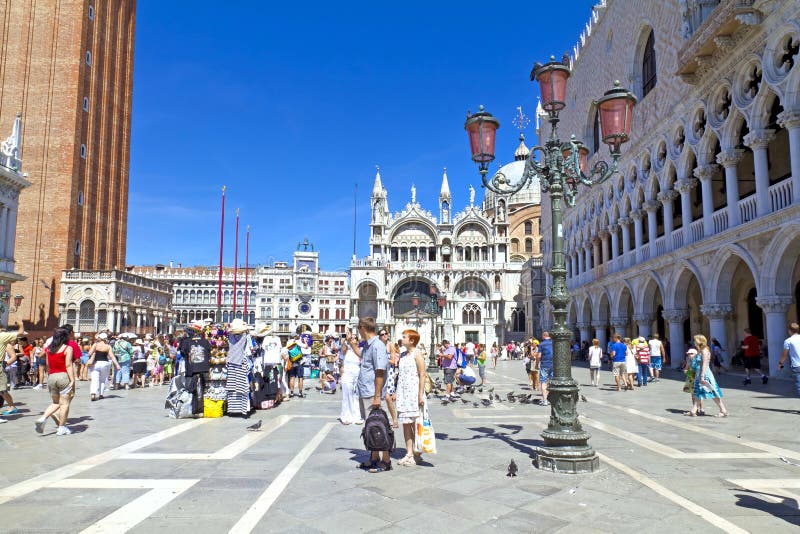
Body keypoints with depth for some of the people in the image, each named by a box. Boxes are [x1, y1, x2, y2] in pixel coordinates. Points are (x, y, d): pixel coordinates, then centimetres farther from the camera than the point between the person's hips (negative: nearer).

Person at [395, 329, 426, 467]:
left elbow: (422, 375, -11)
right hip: (403, 394, 7)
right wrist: (396, 392, 13)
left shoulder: (417, 354, -7)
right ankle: (409, 453, 14)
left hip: (414, 393, -7)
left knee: (415, 424, 0)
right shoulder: (402, 355, 14)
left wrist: (421, 395, -16)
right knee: (405, 424, 7)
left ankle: (417, 454, 8)